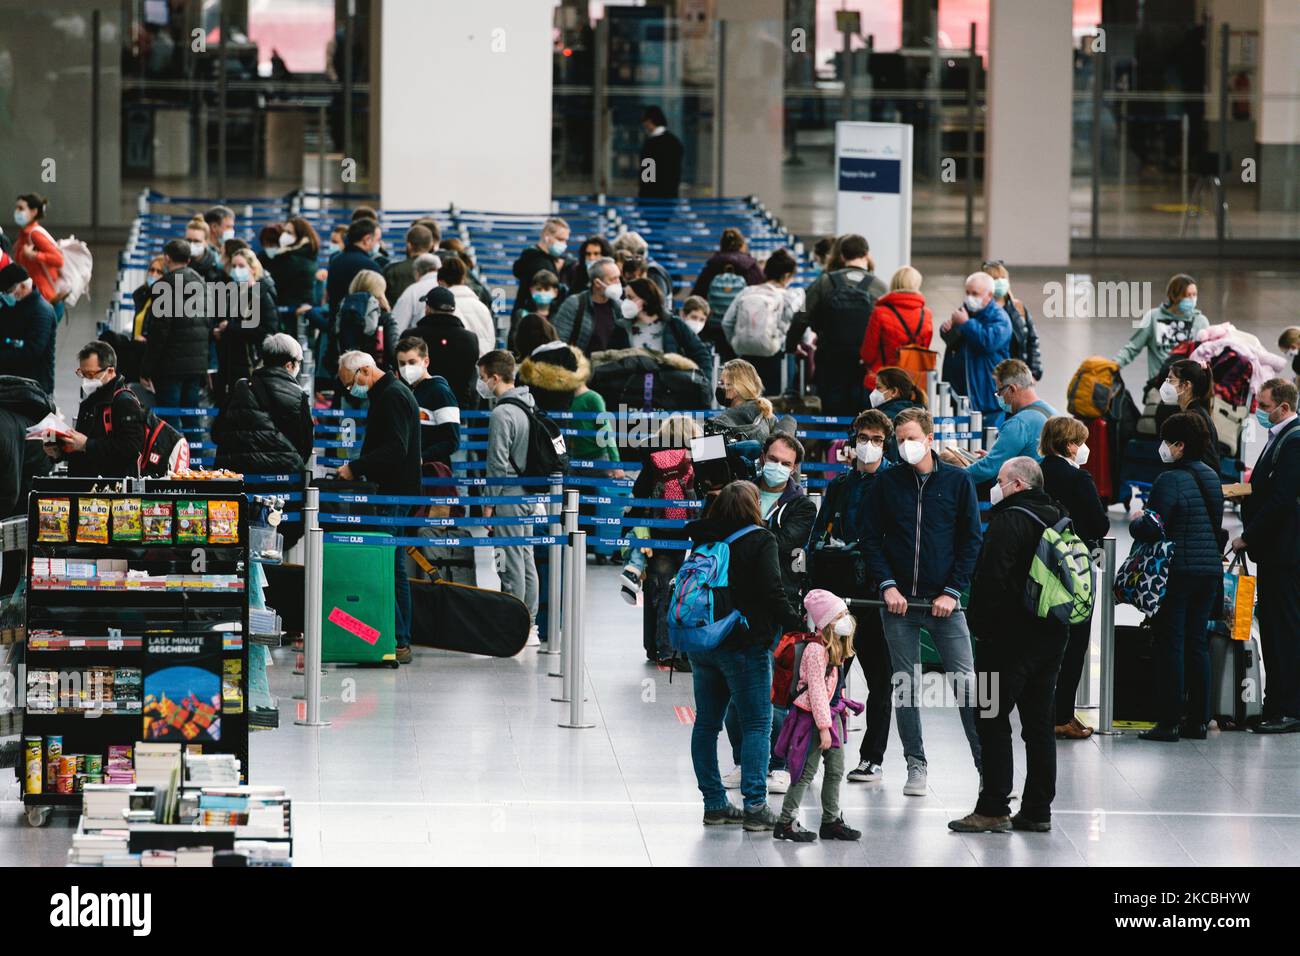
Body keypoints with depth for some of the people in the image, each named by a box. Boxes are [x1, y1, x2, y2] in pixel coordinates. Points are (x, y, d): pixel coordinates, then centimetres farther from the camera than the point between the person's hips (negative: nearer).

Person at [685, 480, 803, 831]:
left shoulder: (703, 538, 5)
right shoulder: (759, 541, -10)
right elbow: (772, 591, -15)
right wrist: (795, 622, -6)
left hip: (701, 641, 6)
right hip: (745, 644, -6)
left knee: (706, 723, 11)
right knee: (757, 724, -1)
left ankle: (715, 803, 14)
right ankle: (755, 806, -8)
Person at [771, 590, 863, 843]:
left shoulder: (836, 650, 10)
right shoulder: (816, 651, -20)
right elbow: (816, 690, -22)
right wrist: (824, 727, -23)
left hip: (832, 715, 9)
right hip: (813, 717, -9)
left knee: (836, 770, 12)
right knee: (806, 772, -5)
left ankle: (831, 820, 20)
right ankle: (785, 823, 0)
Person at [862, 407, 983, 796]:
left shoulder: (957, 482, 3)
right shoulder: (887, 483, 6)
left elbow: (971, 541, 3)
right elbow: (871, 540, 7)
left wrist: (953, 592, -6)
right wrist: (888, 585, -6)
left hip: (943, 601, -2)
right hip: (899, 601, 2)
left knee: (966, 682, -6)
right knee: (905, 686, 4)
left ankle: (987, 764, -3)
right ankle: (916, 767, 11)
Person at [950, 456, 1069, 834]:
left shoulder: (1009, 520, -14)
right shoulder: (1060, 519, 14)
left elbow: (993, 578, -21)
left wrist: (982, 626, -12)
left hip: (1011, 633, -8)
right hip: (1053, 633, 8)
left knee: (993, 721, -3)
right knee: (1039, 723, 11)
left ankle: (993, 809, -6)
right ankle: (1037, 810, 11)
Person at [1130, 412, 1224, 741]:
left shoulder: (1170, 480, -15)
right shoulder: (1211, 477, 10)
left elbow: (1152, 529, -18)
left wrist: (1136, 522, 2)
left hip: (1178, 572, -7)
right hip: (1210, 570, 7)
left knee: (1170, 644, -2)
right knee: (1197, 643, 12)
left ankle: (1168, 722, -2)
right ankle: (1198, 720, 14)